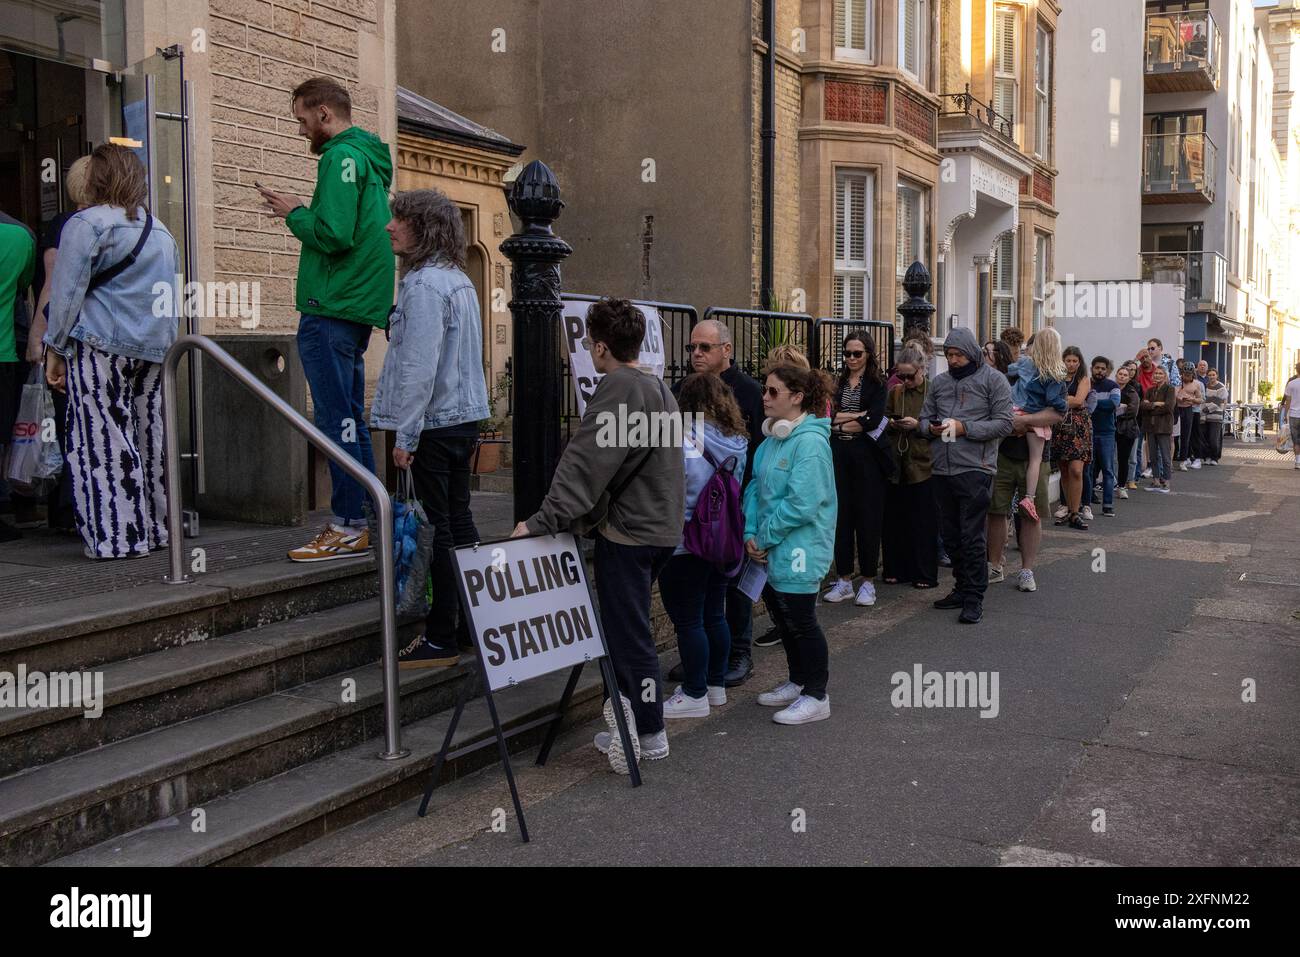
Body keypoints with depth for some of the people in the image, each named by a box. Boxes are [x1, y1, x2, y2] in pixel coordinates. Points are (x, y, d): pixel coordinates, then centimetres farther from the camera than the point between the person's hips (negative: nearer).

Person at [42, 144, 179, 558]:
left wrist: (55, 350, -3)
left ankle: (117, 536, -5)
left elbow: (66, 294, -8)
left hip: (100, 348, -7)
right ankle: (155, 528, 17)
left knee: (104, 439, -4)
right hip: (151, 351, 7)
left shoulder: (86, 224, -6)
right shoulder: (161, 231, 17)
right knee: (147, 437, 11)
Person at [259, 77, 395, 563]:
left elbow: (333, 235, -20)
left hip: (331, 311, -10)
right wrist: (304, 214, 14)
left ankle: (349, 527, -4)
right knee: (352, 420, 14)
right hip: (358, 306, 10)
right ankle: (367, 521, 18)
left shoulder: (341, 157, -11)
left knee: (336, 420, -7)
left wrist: (295, 214, -4)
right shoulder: (369, 157, 19)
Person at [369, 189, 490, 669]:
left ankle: (441, 638, 2)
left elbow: (419, 365, -20)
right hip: (465, 416, 10)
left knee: (440, 527, -5)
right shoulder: (459, 279, 15)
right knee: (459, 519, 14)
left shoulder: (424, 284, -15)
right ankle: (472, 623, 22)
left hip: (435, 423, -10)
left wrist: (405, 434, -17)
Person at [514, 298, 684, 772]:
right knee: (631, 628, 17)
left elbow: (587, 463, -25)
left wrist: (544, 520, -25)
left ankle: (649, 733, 6)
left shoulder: (619, 388, -18)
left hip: (628, 530, -10)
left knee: (627, 633, 0)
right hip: (662, 525, 10)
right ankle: (635, 725, 24)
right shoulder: (658, 387, 14)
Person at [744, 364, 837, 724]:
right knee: (783, 618, 19)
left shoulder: (810, 442, -20)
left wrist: (765, 537, -16)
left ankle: (816, 697, 15)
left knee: (800, 621, 1)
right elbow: (755, 488, 11)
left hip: (798, 551, -9)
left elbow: (802, 504, -24)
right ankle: (797, 682, 36)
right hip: (771, 551, 9)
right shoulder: (772, 439, 8)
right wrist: (751, 534, -2)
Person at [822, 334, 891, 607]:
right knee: (841, 515, 4)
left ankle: (868, 582, 8)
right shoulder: (837, 384, 12)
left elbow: (874, 420, -12)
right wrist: (858, 416, -11)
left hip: (866, 454, -3)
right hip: (839, 454, 3)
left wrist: (841, 421, -5)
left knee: (867, 517, 1)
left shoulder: (877, 384, 2)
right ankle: (844, 580, 13)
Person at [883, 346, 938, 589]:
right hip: (896, 464, 4)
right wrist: (891, 424, -4)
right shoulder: (895, 393, 11)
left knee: (924, 522, 1)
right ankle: (897, 570, 17)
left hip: (923, 464, -4)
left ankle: (925, 574, 9)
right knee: (895, 520, 7)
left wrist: (918, 425, -18)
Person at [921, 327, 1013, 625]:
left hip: (975, 469, -6)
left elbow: (1004, 423, -7)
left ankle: (974, 599, 2)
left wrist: (965, 428, -16)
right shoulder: (939, 382, 14)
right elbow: (925, 416, 19)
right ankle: (962, 588, 26)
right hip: (942, 469, 6)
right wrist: (932, 428, -5)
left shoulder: (993, 380, -1)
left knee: (973, 538, -5)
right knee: (951, 535, 13)